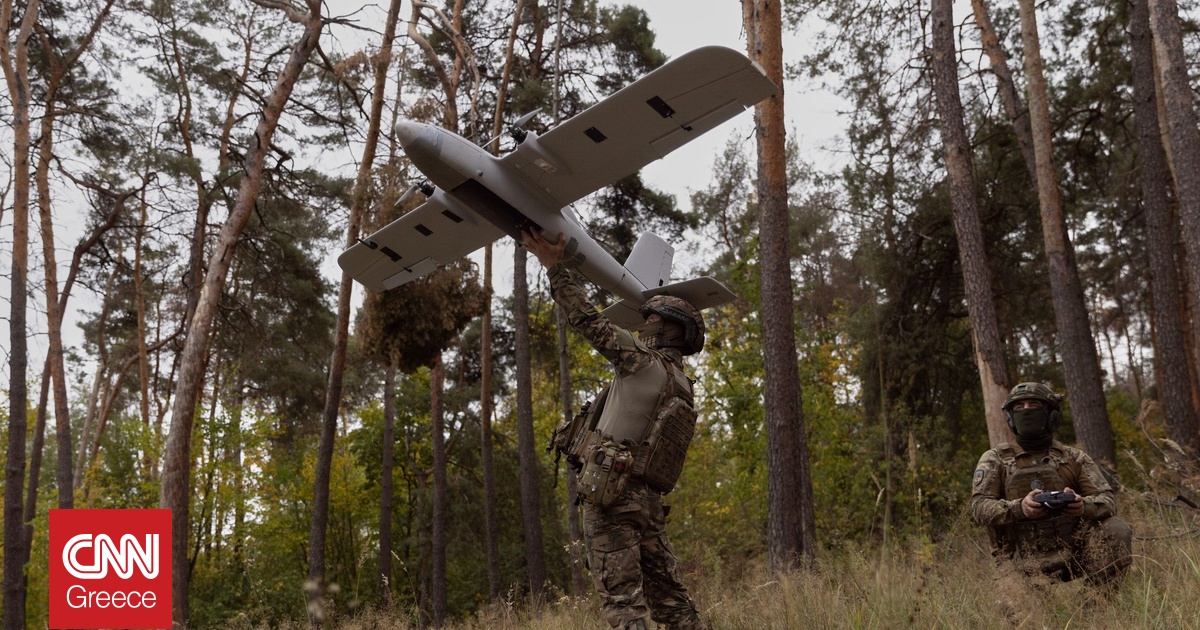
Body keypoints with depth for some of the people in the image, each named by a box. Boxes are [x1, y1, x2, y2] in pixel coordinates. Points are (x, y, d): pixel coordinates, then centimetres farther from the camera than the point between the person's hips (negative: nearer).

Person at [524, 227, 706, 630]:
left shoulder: (644, 361, -7)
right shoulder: (681, 384, 17)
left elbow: (591, 323, -8)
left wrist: (556, 267, -1)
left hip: (612, 493, -8)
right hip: (649, 499, 8)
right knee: (670, 597, 10)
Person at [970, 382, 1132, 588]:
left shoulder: (1074, 458, 10)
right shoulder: (995, 460, 5)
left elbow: (1107, 501, 1)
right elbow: (979, 506, -7)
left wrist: (1084, 505, -24)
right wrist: (1019, 507, -27)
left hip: (1074, 552, 2)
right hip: (1029, 565, -2)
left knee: (1116, 529, -22)